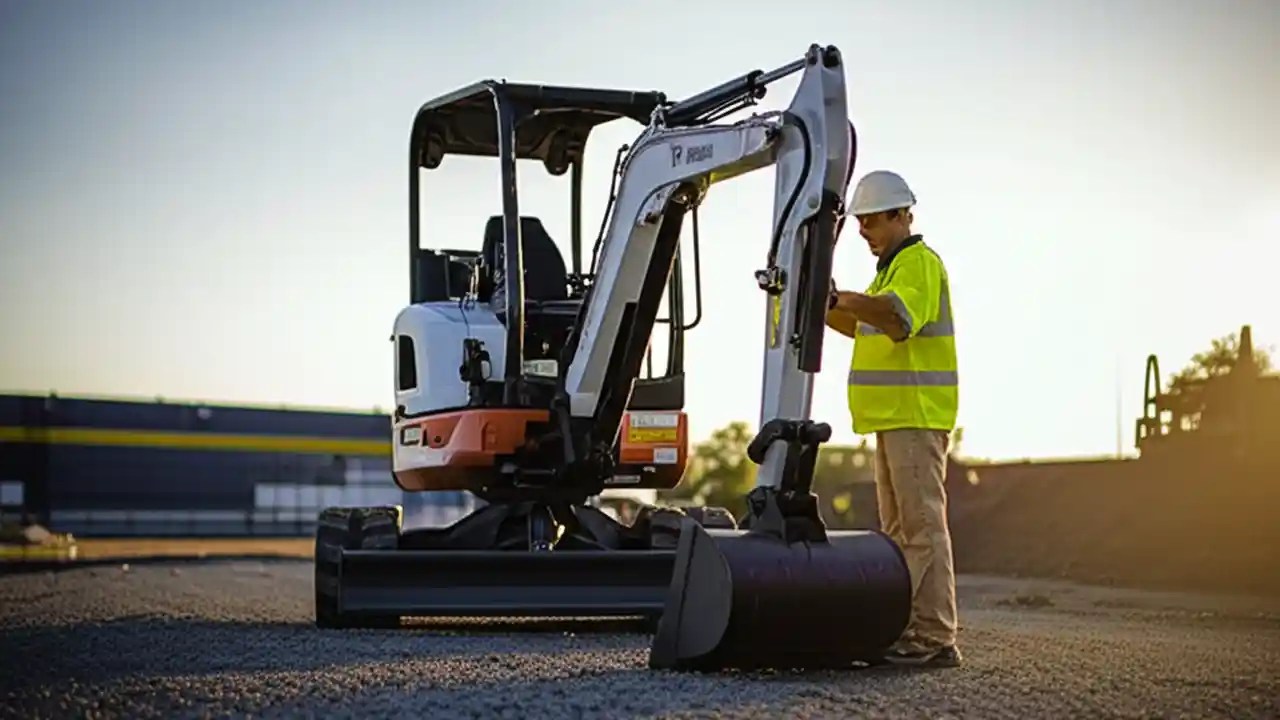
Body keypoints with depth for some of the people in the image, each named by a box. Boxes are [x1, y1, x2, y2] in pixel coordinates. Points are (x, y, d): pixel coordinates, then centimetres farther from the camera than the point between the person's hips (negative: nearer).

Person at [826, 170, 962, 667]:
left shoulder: (919, 262, -10)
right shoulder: (893, 266, 23)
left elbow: (898, 317, -29)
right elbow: (863, 325, 29)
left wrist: (836, 297, -38)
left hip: (917, 416, -11)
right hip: (894, 417, 11)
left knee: (922, 524, -12)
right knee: (898, 529, 12)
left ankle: (935, 639, -12)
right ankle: (906, 630, 18)